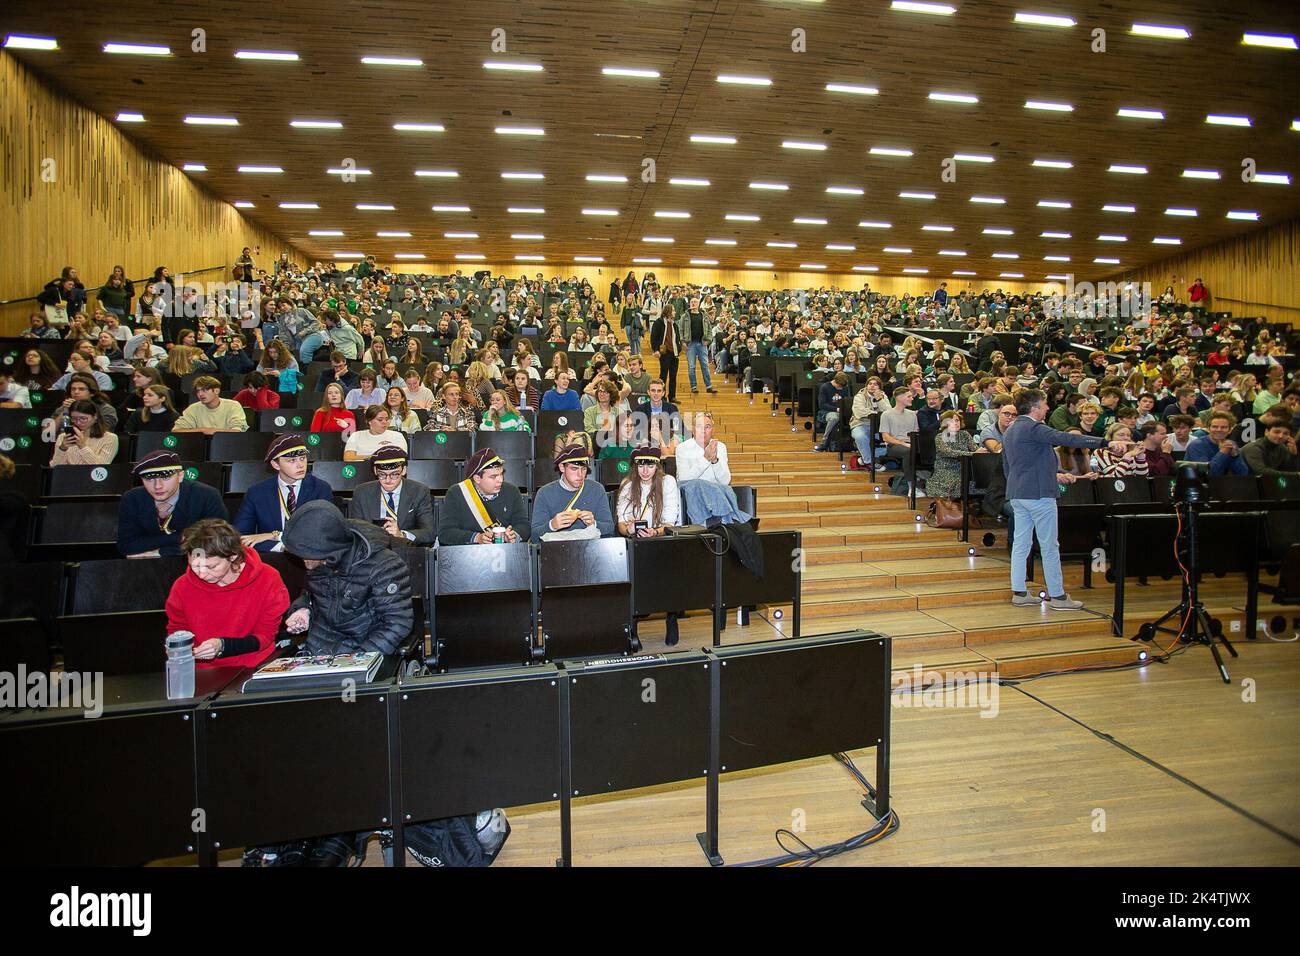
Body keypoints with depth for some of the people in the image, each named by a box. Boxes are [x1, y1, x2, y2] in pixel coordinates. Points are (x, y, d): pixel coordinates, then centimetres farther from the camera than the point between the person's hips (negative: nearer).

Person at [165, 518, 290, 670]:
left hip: (255, 669, -1)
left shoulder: (267, 580, -10)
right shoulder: (182, 587, -2)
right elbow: (176, 630, 17)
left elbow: (265, 636, -4)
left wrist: (223, 646, -19)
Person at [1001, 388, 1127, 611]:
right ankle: (1057, 596, 8)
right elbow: (1067, 439, -26)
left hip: (1017, 494, 9)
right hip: (1038, 494, -9)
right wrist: (1107, 443, -27)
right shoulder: (1033, 428, -14)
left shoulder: (1010, 430, 15)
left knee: (1020, 544, 10)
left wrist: (1054, 474, 25)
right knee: (1049, 546, 0)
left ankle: (1019, 593, 13)